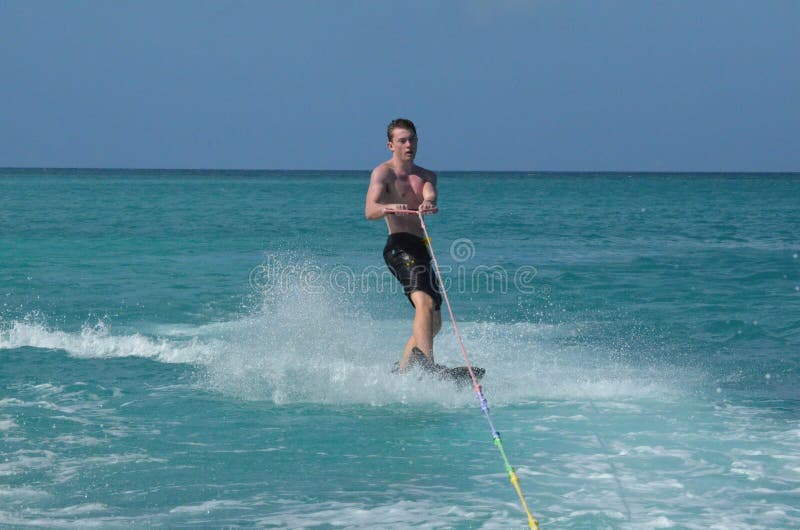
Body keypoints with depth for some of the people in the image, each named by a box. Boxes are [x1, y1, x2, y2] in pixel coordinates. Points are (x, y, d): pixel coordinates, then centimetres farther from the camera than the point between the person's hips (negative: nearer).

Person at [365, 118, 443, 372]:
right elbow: (370, 211, -14)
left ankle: (401, 371, 16)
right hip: (400, 247, -7)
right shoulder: (383, 173, 3)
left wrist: (427, 203, -31)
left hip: (421, 251, 7)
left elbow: (430, 193, -6)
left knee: (434, 323, 8)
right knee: (425, 302, -28)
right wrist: (388, 208, -38)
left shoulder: (426, 175, 20)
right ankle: (427, 365, -42)